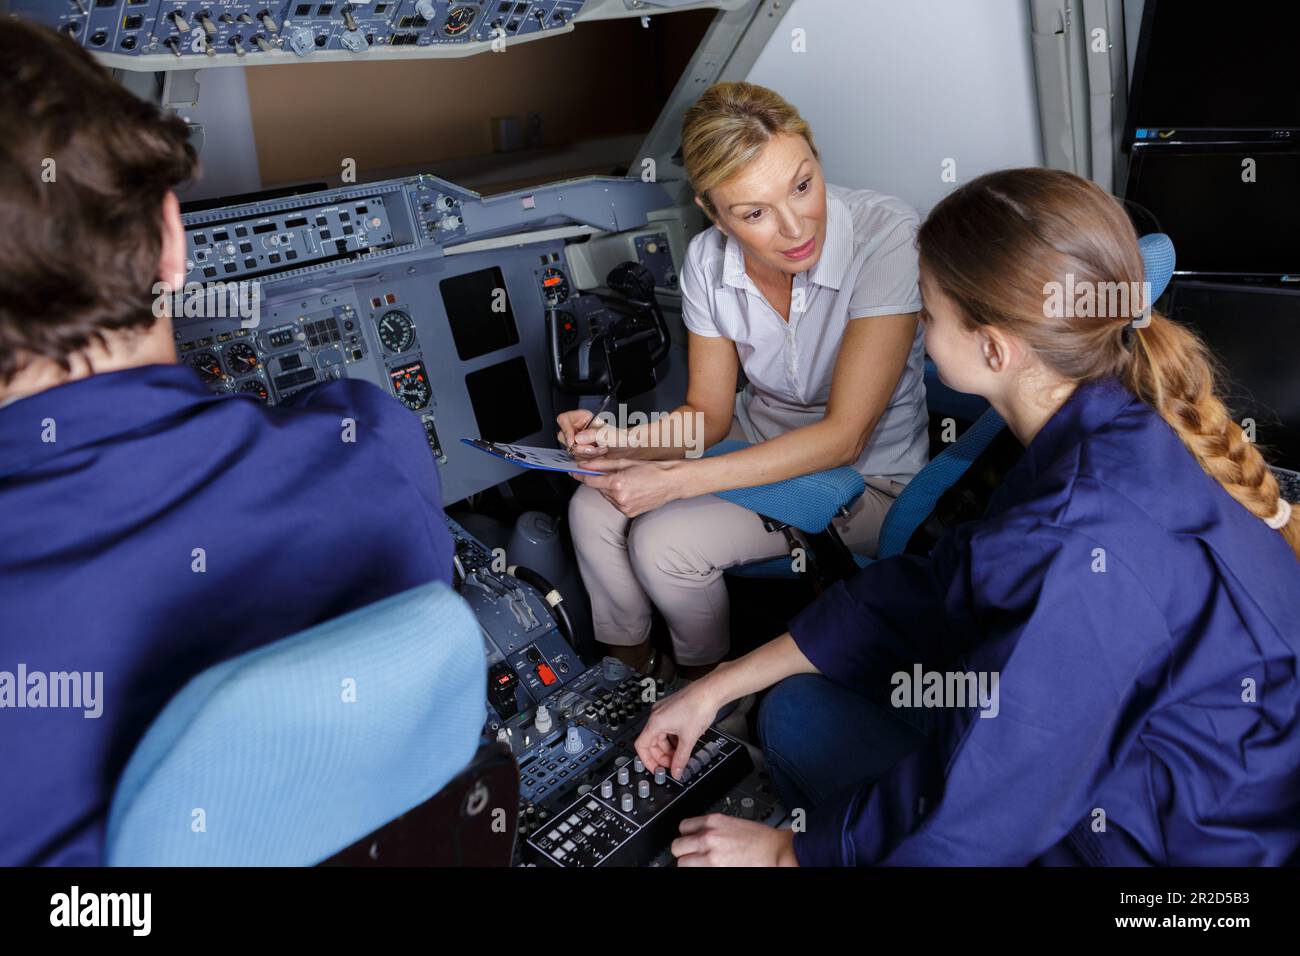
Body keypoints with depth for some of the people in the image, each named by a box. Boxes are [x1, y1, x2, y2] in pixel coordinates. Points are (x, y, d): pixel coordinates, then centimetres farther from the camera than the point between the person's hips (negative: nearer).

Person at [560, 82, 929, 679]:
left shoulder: (884, 233, -28)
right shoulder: (707, 261, -11)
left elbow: (844, 436, -27)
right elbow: (709, 413, -1)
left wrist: (675, 481, -30)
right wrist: (620, 441, -23)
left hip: (865, 475, -5)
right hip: (759, 436, 5)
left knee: (664, 541, -20)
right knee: (594, 509, -10)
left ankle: (709, 684, 11)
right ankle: (630, 670, 16)